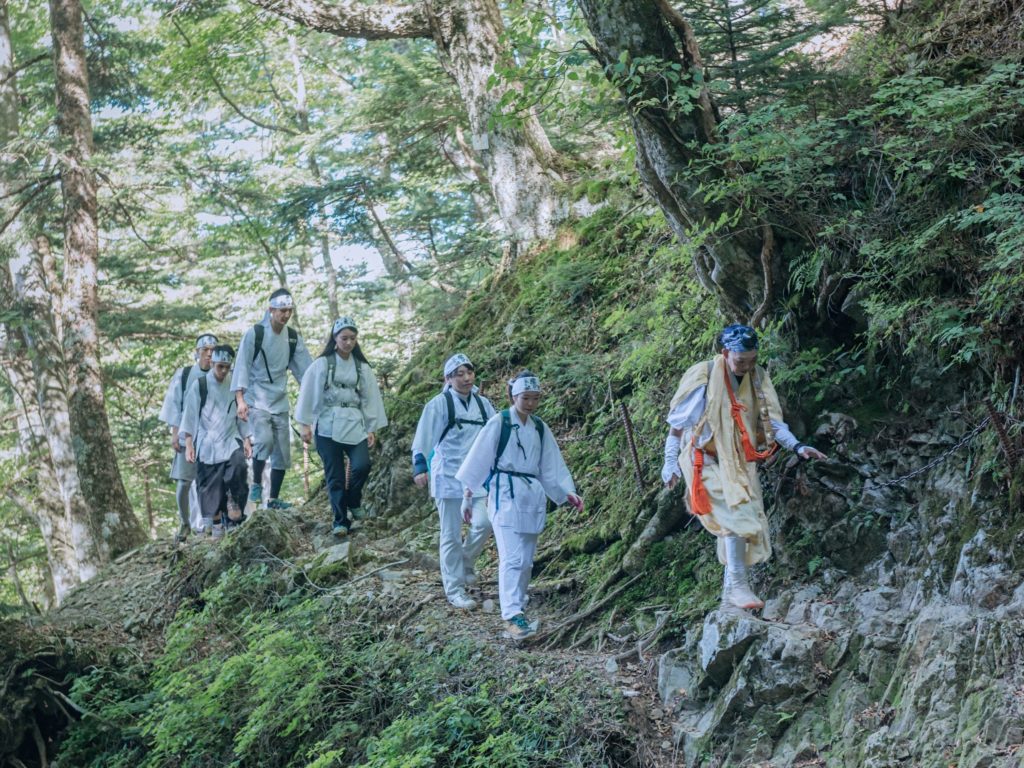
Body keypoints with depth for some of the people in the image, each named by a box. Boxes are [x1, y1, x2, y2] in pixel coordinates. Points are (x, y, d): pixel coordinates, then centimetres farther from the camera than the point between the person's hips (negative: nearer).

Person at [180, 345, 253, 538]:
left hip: (231, 440, 2)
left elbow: (241, 415, 16)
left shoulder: (234, 386, 11)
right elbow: (190, 416, 1)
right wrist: (189, 445, -4)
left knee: (239, 465, -26)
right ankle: (215, 527, 3)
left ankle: (235, 504, -10)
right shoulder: (199, 386, 1)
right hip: (207, 445, -2)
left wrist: (247, 440, 9)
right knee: (211, 487, -3)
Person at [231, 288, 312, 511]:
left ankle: (274, 499, 15)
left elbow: (305, 368, 6)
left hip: (280, 403, 5)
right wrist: (240, 399, -18)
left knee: (282, 453, 4)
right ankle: (256, 484, -5)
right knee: (264, 439, -26)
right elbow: (242, 366, -9)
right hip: (257, 401, -5)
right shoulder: (254, 333, -7)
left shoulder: (293, 337, 6)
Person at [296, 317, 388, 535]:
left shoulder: (363, 368, 11)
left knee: (362, 465, -18)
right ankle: (340, 521, 10)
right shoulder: (322, 364, 2)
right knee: (335, 477, -1)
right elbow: (308, 394, 2)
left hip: (355, 426, 2)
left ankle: (353, 501, 10)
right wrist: (305, 425, -2)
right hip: (328, 427, -2)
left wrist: (372, 429, 5)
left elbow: (370, 398, 11)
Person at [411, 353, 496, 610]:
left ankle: (465, 563, 19)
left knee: (483, 523, -10)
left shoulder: (483, 404, 9)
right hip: (448, 477, -4)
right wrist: (420, 467, -18)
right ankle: (454, 589, 11)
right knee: (451, 535, 1)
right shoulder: (439, 404, -7)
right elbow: (424, 437, -10)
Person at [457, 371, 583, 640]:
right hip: (506, 494, -6)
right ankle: (512, 615, -19)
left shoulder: (539, 428, 12)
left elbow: (552, 465, 16)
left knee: (527, 559, 8)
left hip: (533, 495, 6)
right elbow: (479, 457, -3)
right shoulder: (499, 422, -4)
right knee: (513, 557, -15)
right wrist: (468, 490, -6)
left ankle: (517, 605, 20)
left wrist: (567, 492, 10)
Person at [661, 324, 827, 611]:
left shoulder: (757, 377, 0)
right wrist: (670, 464, -4)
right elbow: (677, 424, -6)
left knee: (743, 520, 4)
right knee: (735, 514, -22)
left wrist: (797, 446, -15)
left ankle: (730, 595, 14)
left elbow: (771, 420, 0)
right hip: (705, 459, -6)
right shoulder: (702, 378, -14)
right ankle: (738, 586, -17)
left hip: (739, 461, 6)